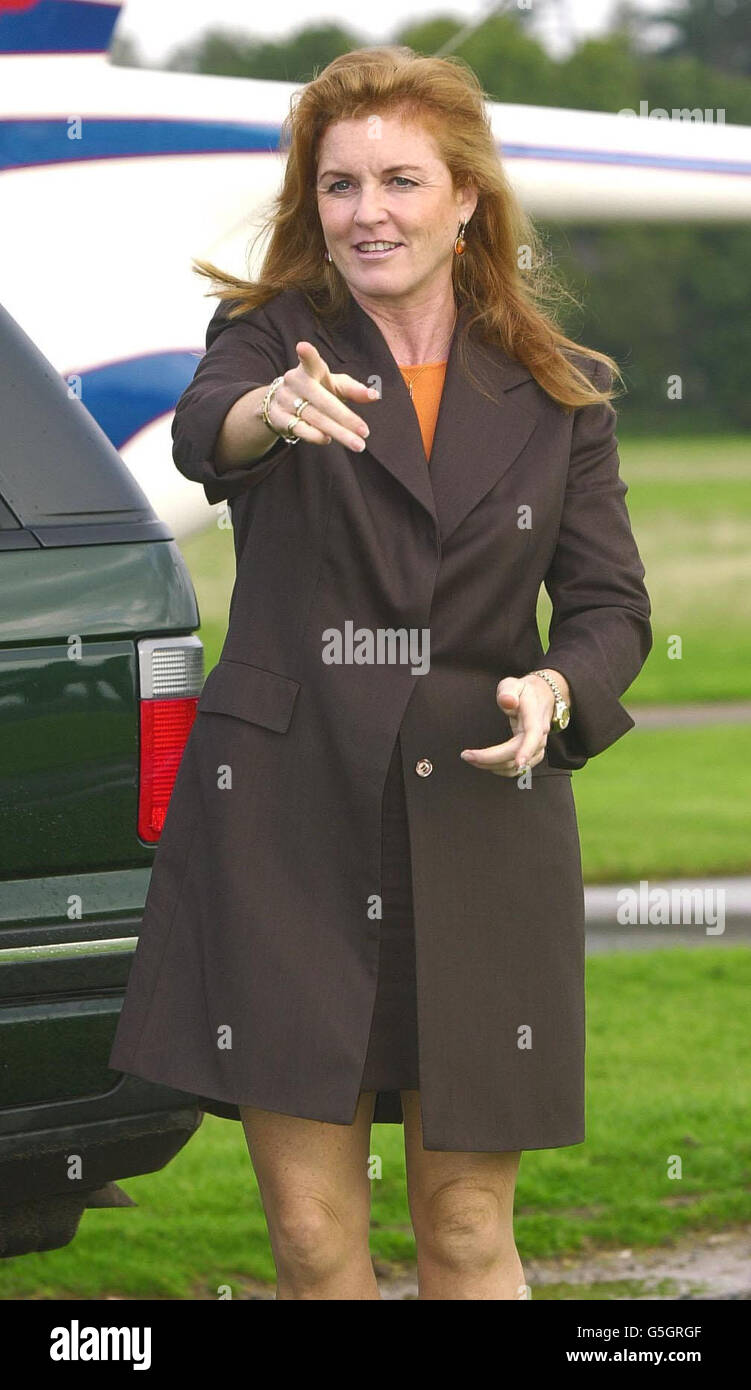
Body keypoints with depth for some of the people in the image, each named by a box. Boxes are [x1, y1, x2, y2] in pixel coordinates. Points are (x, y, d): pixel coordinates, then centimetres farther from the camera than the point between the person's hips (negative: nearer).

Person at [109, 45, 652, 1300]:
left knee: (467, 1234, 5)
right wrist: (271, 412, -45)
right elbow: (201, 430, -20)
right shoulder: (274, 337, 2)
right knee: (312, 1233, 0)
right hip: (285, 826, -1)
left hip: (479, 833, 1)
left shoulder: (558, 393, 8)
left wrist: (553, 691, -16)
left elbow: (610, 605, 7)